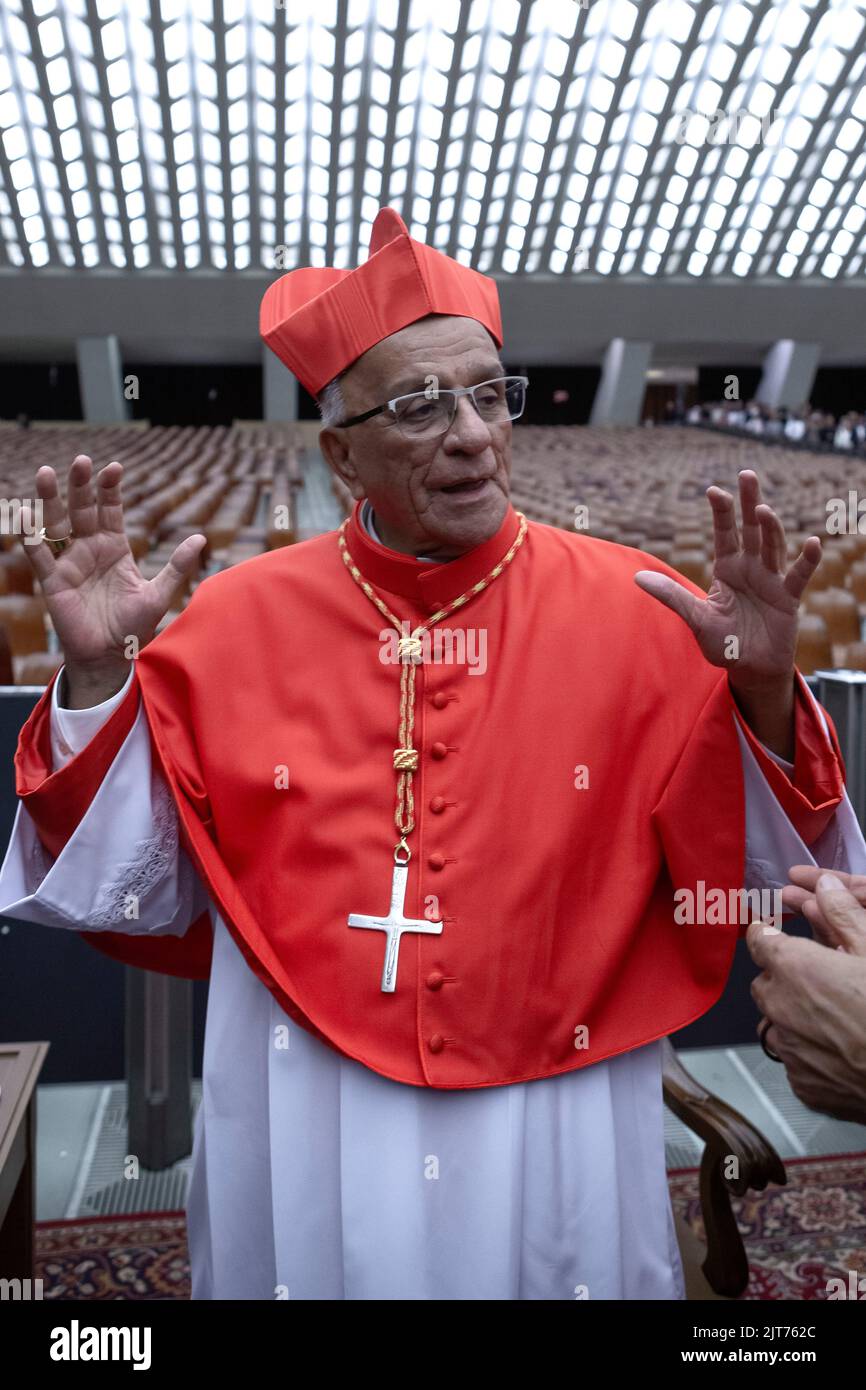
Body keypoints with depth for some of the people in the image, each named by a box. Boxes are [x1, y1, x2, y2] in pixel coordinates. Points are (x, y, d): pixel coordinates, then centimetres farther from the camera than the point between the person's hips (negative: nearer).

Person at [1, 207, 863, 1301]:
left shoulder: (639, 614, -9)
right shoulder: (233, 622, -6)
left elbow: (755, 878, -8)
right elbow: (127, 890, -3)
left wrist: (763, 692, -24)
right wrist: (96, 675, -15)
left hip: (557, 1137, 0)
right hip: (302, 1152, 1)